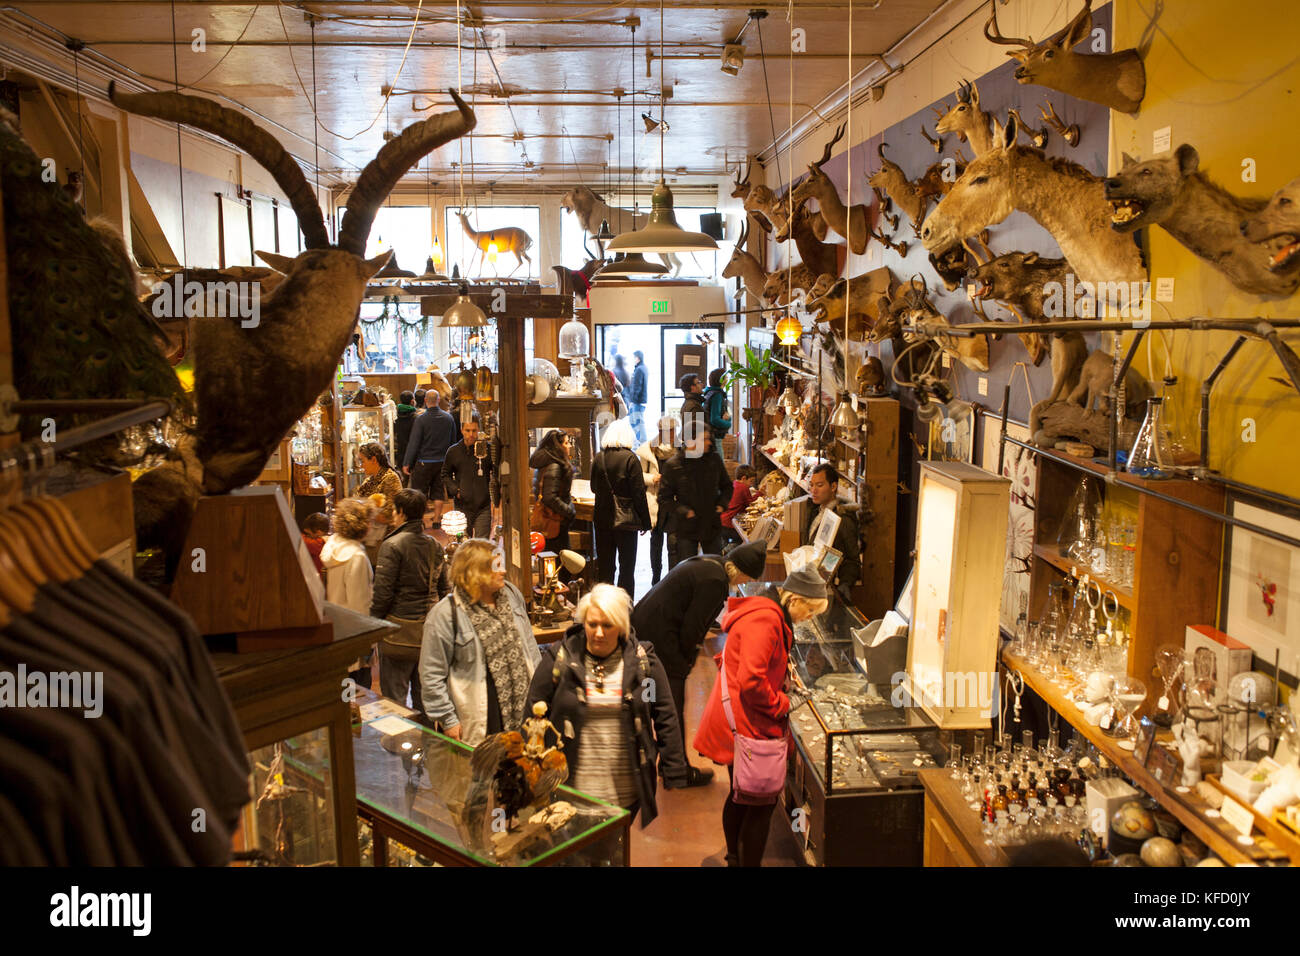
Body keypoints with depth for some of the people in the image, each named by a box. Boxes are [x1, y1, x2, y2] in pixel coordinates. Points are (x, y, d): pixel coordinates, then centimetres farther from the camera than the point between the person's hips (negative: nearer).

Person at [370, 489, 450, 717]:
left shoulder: (392, 545, -13)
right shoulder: (435, 546, 8)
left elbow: (382, 591, -14)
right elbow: (444, 588, 13)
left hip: (400, 630, -6)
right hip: (429, 629, 6)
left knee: (394, 694, 1)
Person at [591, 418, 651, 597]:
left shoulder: (598, 458, 2)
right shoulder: (630, 458, -11)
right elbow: (638, 493, -11)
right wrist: (645, 521, -4)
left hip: (602, 518, 4)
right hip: (625, 520, -4)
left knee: (605, 565, 12)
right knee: (627, 566, 4)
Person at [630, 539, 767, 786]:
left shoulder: (709, 563, 9)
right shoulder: (714, 581, -22)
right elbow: (691, 626, -18)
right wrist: (688, 658, -4)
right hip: (659, 638, -10)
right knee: (673, 708, 3)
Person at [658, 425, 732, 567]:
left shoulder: (714, 459, 1)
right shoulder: (672, 465, -10)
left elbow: (727, 486, 16)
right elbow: (664, 499, -8)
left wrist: (722, 504, -2)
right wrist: (685, 512, -20)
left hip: (712, 527, 4)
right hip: (686, 530, -3)